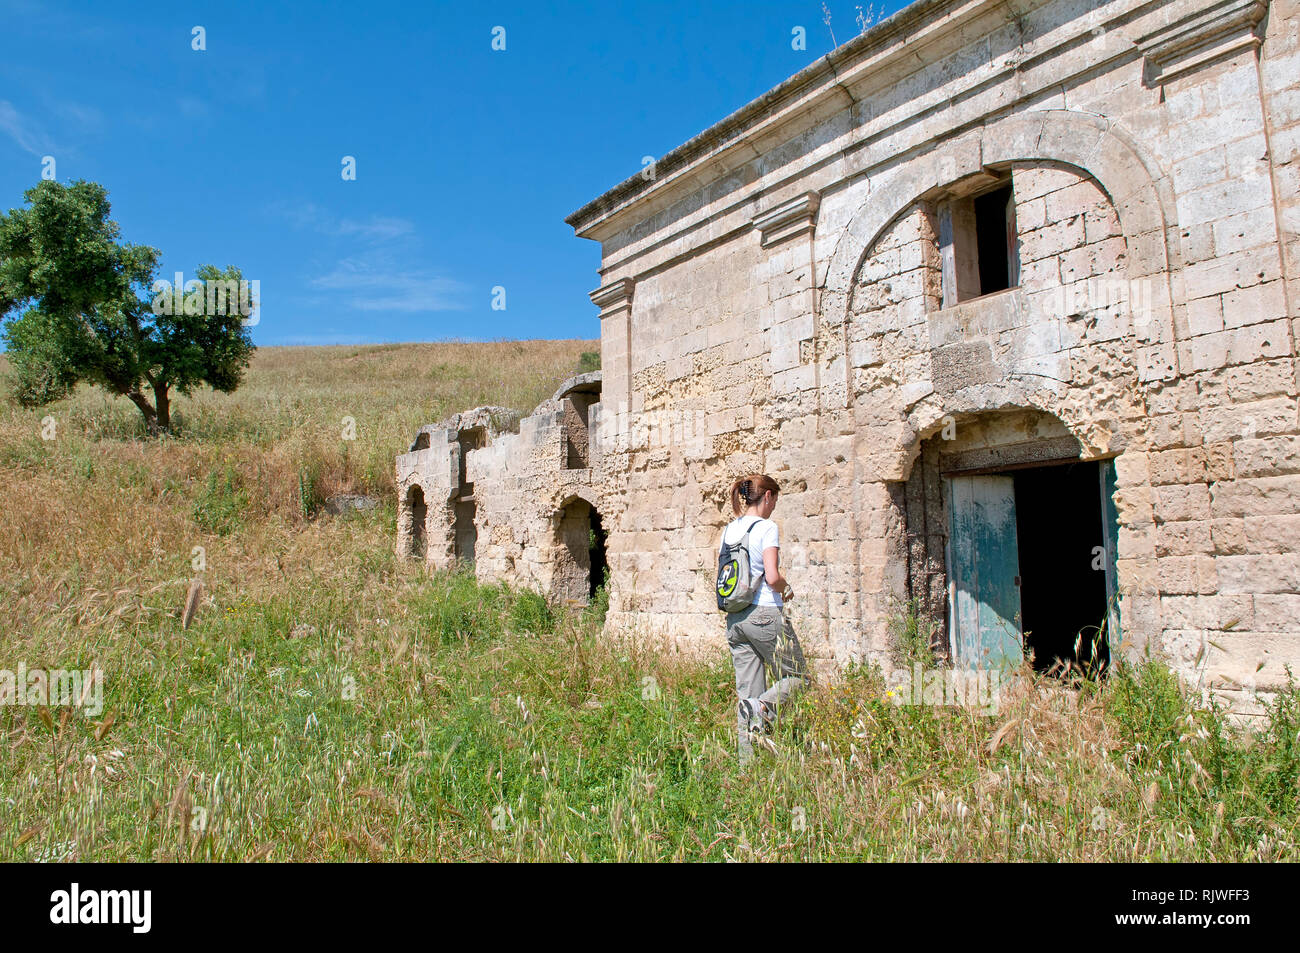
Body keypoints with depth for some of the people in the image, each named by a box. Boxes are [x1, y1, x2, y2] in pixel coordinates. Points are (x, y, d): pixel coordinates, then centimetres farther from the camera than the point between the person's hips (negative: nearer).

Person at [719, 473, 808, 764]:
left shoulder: (729, 530, 12)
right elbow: (773, 577, -18)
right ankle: (762, 708, -18)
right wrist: (787, 589, 4)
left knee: (748, 691, 9)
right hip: (765, 614, -7)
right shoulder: (767, 527, -9)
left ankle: (746, 760, 5)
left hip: (735, 617, 7)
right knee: (797, 677, 9)